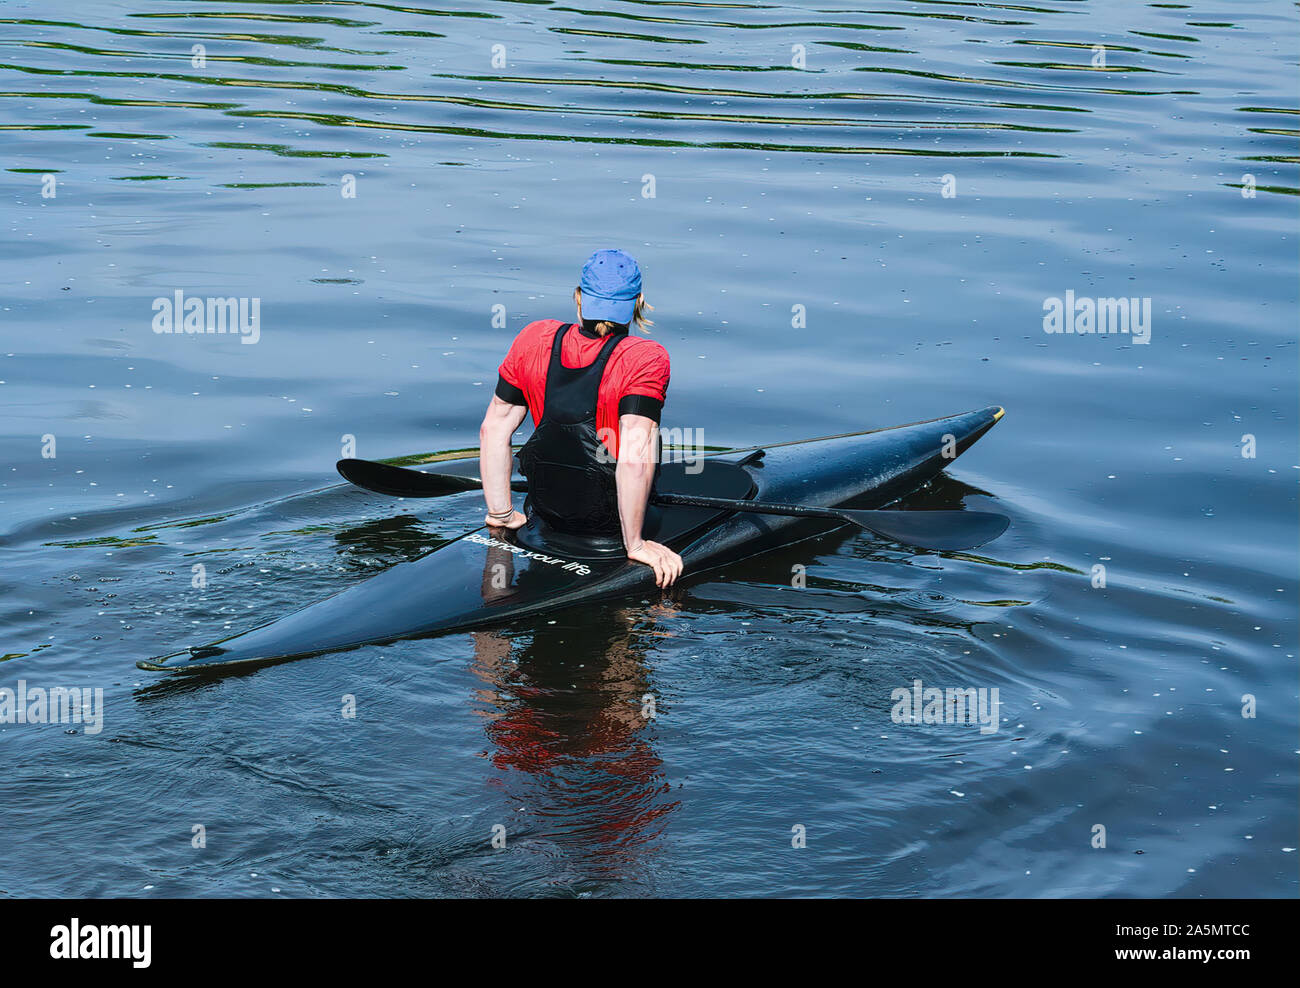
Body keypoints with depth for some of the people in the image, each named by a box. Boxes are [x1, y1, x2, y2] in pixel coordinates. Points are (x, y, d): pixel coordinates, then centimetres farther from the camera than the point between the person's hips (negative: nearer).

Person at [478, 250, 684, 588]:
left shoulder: (535, 339, -4)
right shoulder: (646, 359, -19)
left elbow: (493, 428, -1)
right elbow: (634, 455, -27)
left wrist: (501, 513, 8)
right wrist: (635, 544, -18)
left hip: (546, 509, 4)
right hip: (608, 519, -4)